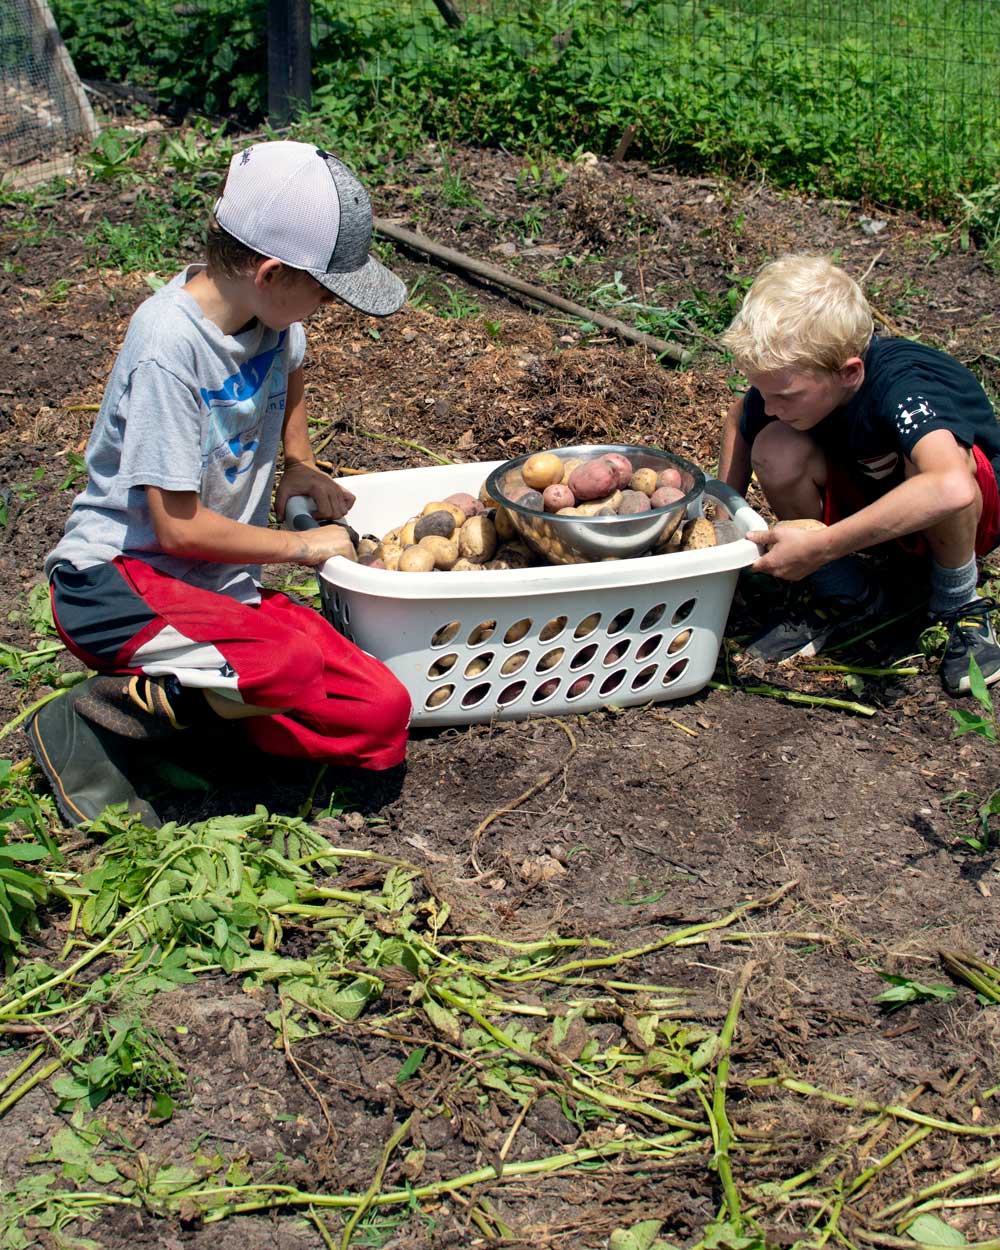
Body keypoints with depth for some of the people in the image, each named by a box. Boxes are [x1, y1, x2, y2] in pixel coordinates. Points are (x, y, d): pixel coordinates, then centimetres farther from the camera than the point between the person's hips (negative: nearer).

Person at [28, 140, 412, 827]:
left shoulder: (267, 309, 1)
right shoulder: (169, 347, -22)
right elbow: (179, 526, -21)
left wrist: (301, 465, 13)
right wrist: (305, 545, -9)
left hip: (218, 584, 8)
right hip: (120, 580, -8)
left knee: (382, 717, -11)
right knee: (292, 664, -36)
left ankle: (153, 695, -1)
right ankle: (104, 712, -11)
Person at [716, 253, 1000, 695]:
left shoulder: (900, 386, -37)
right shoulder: (789, 376, -19)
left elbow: (951, 489, -57)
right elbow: (739, 417, 6)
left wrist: (819, 546, -51)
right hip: (868, 500, 5)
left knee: (937, 457, -39)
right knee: (776, 451, -24)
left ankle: (959, 604, -10)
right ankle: (845, 599, 0)